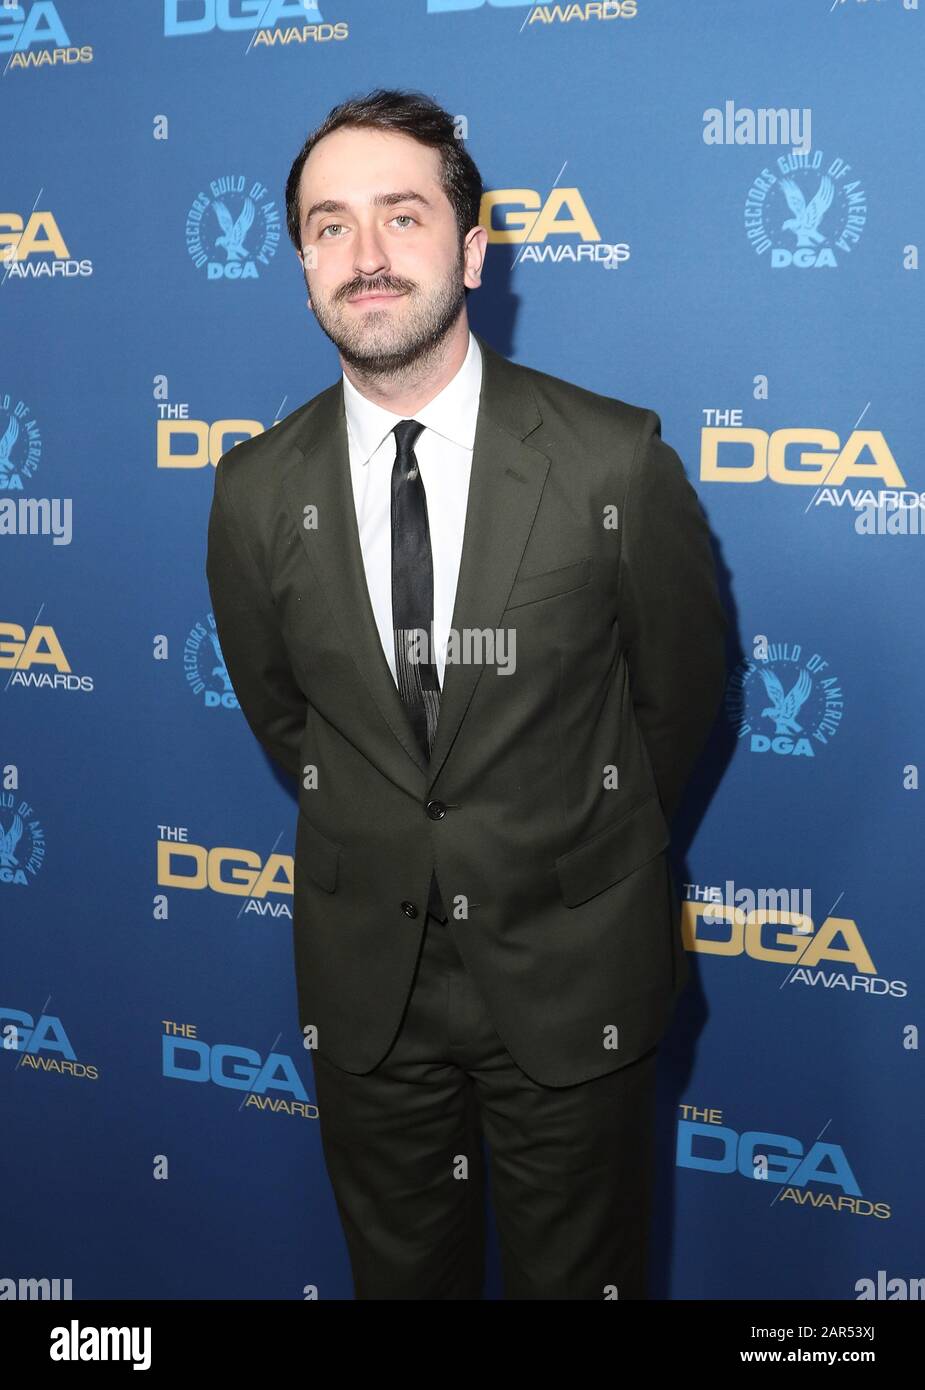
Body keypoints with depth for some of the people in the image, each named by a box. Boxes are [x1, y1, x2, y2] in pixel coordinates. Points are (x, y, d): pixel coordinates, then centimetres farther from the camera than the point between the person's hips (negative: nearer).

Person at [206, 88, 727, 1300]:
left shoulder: (616, 459, -15)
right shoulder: (257, 490, -7)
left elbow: (681, 688, -2)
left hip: (570, 971, -2)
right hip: (366, 972, 2)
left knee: (579, 1274, 18)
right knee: (399, 1269, 23)